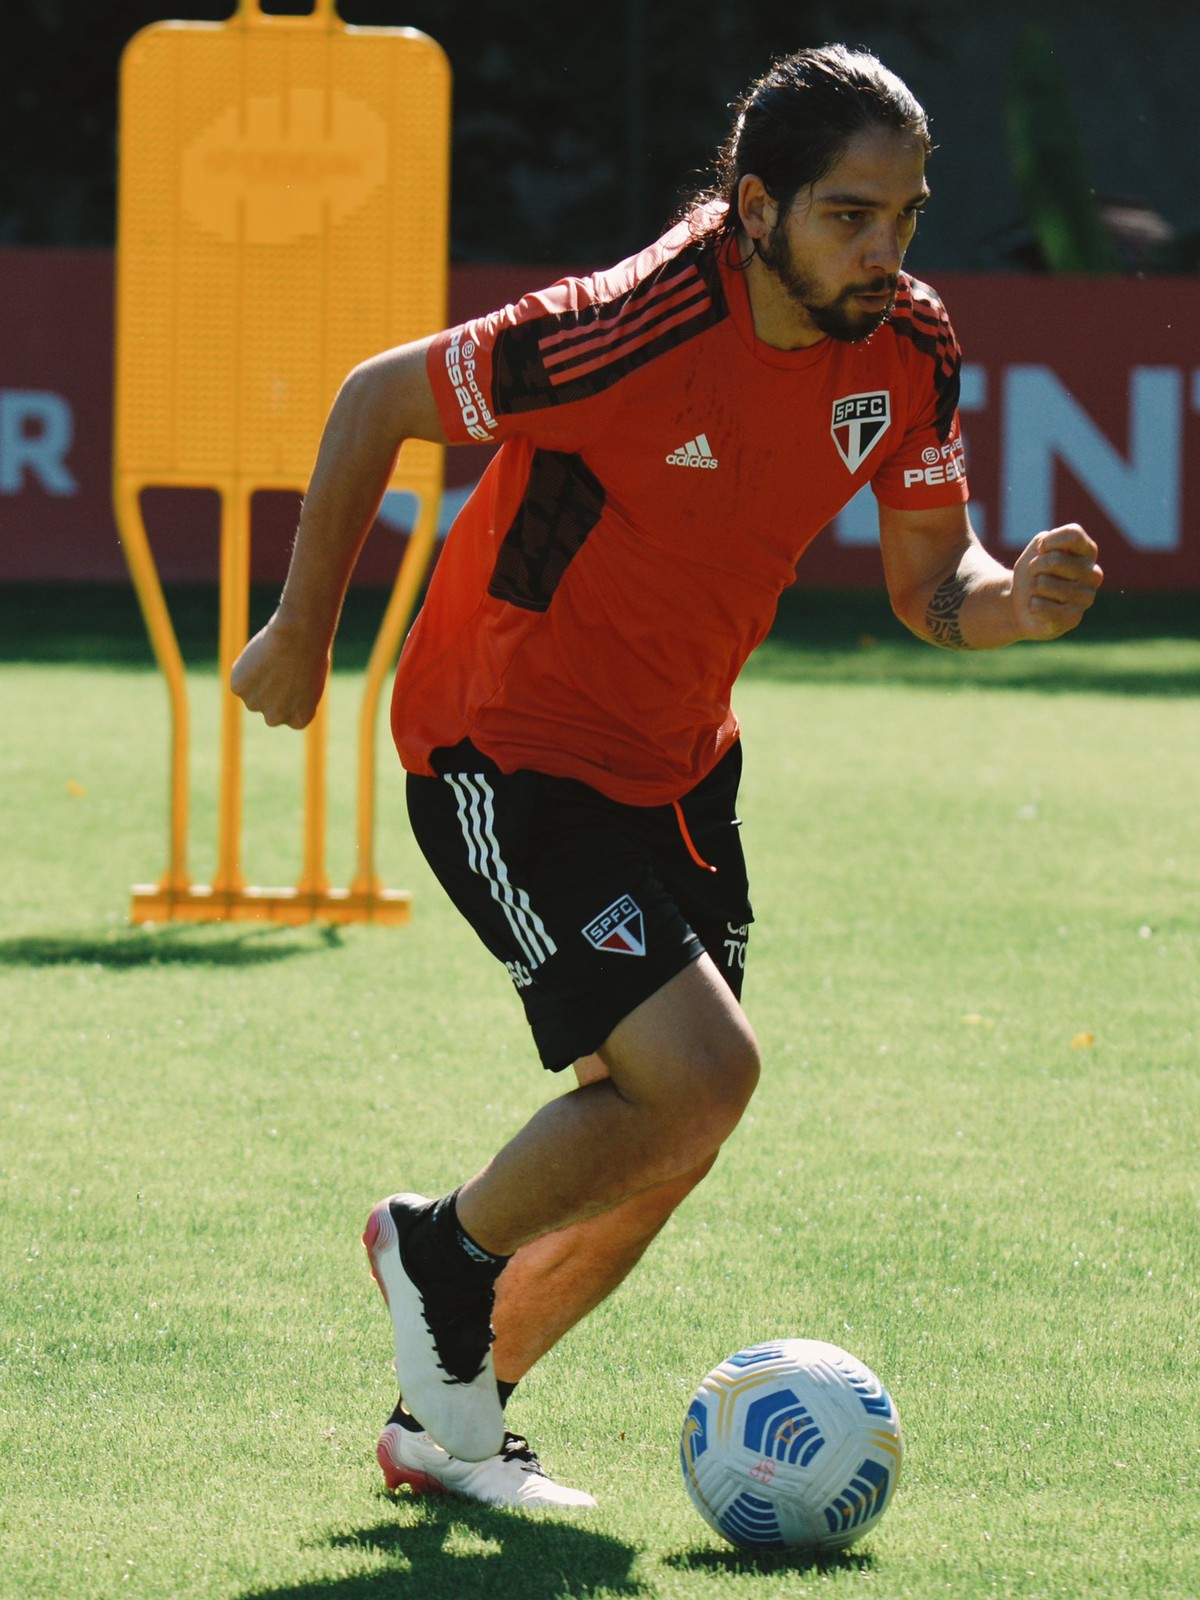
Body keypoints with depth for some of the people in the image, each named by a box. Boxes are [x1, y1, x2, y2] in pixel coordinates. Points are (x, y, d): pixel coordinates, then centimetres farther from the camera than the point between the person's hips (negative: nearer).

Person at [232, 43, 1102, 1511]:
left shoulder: (906, 351, -8)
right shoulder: (633, 332, -27)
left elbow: (928, 581, 2)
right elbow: (376, 402, -14)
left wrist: (1009, 603, -23)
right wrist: (301, 638, -3)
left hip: (672, 766, 7)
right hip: (499, 753, -7)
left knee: (656, 1141, 9)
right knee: (703, 1070, -20)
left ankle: (445, 1423, 29)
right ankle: (445, 1248, 7)